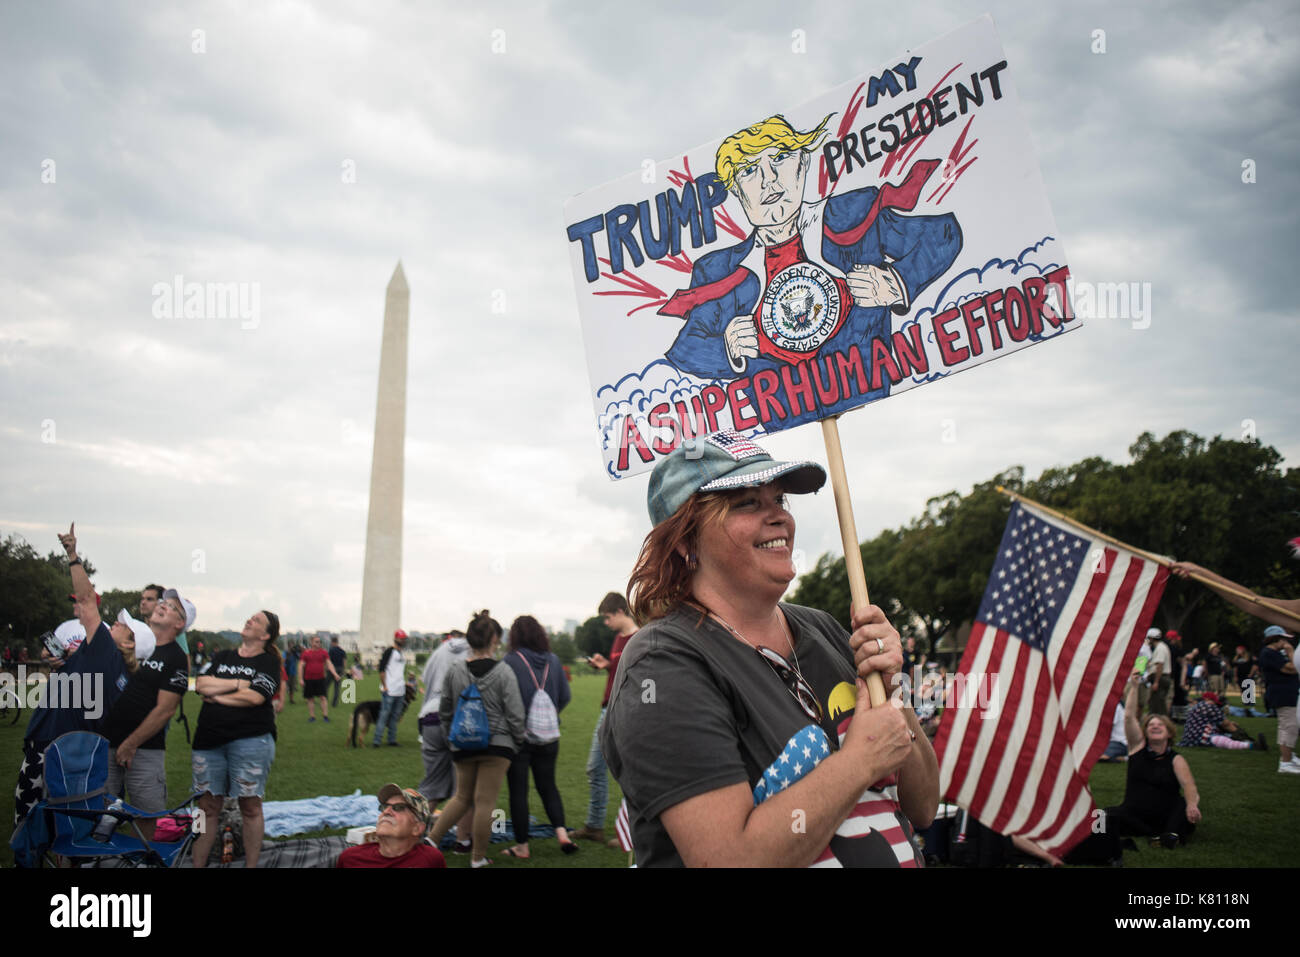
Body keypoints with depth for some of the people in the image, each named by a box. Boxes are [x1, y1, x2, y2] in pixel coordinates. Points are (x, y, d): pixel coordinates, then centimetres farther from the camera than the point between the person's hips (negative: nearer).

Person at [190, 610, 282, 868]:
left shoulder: (269, 662, 2)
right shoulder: (222, 656, 17)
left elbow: (255, 697, -12)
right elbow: (201, 684, 2)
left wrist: (216, 694, -2)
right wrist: (237, 684, -7)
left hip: (250, 740, -4)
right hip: (209, 739, 4)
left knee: (250, 806, 2)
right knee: (208, 805, 7)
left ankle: (251, 864, 11)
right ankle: (198, 864, 15)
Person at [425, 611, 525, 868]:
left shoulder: (454, 671, -1)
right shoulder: (504, 673, -11)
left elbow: (444, 711, 8)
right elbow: (515, 715, -10)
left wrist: (453, 737, 22)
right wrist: (519, 741, 7)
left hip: (462, 746, 4)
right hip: (497, 744, -3)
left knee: (462, 797, 22)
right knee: (485, 801, 5)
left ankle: (431, 839, 14)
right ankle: (478, 857, 14)